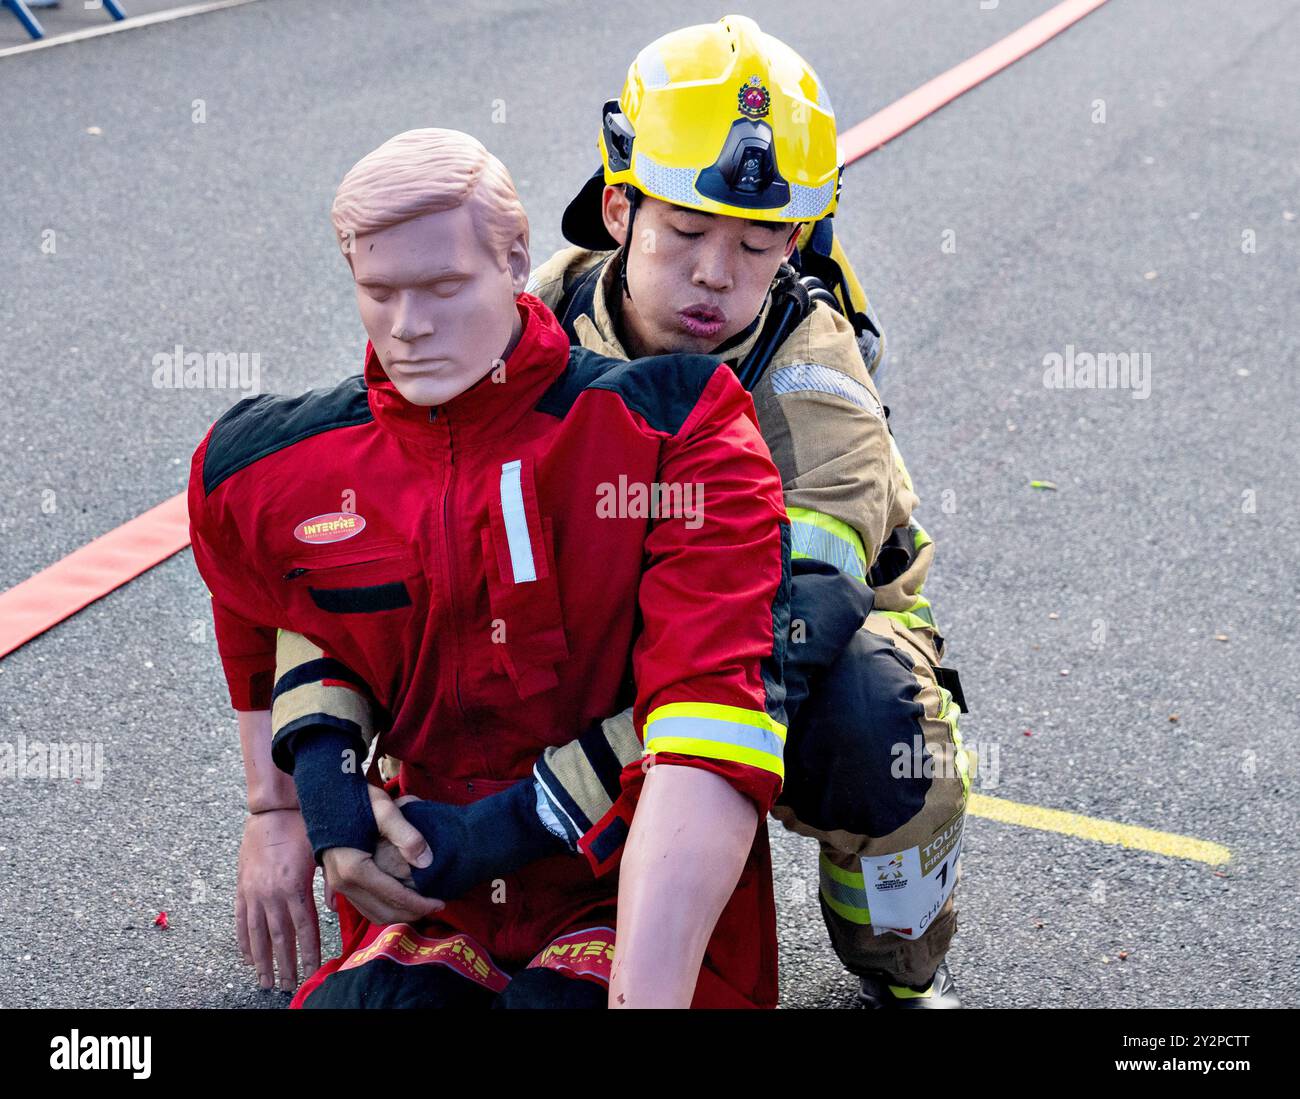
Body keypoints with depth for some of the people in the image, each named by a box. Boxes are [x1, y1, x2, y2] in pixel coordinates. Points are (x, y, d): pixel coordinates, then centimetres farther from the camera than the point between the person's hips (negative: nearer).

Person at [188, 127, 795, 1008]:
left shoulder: (671, 429, -12)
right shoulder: (262, 473, 2)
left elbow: (711, 732, -22)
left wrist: (644, 994, -30)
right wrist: (314, 767, 13)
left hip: (644, 907, -2)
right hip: (426, 910, 2)